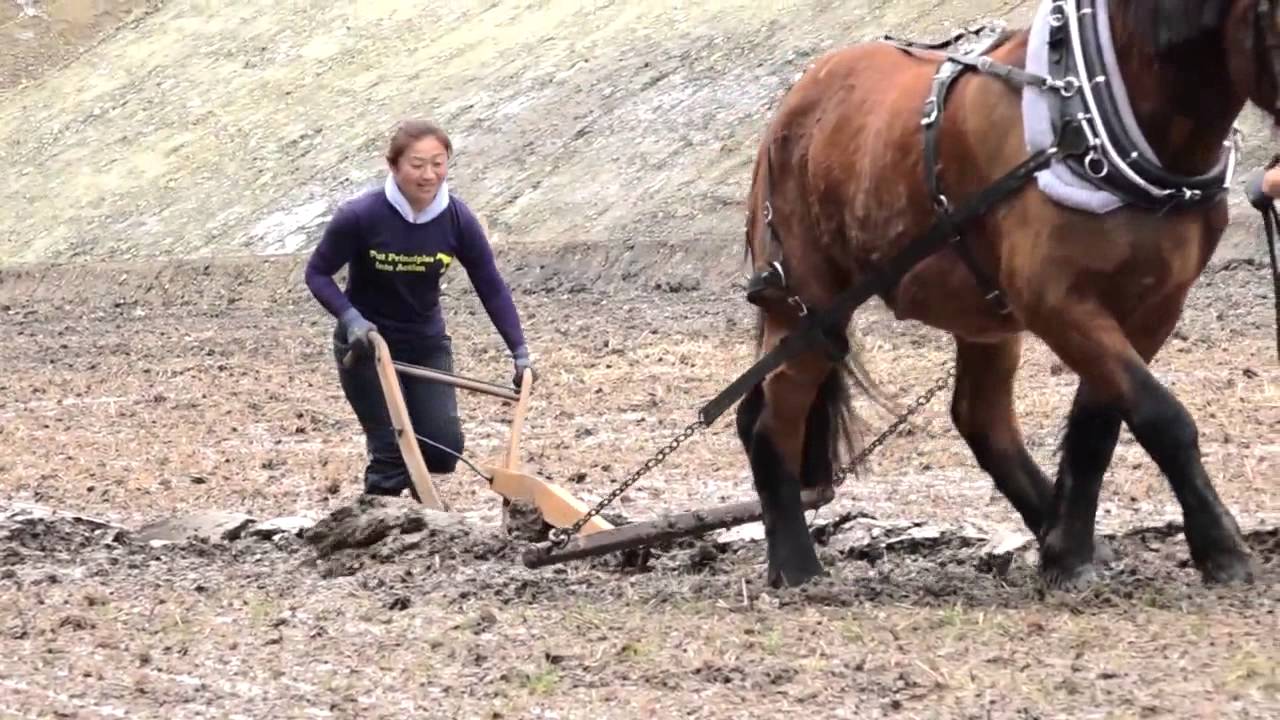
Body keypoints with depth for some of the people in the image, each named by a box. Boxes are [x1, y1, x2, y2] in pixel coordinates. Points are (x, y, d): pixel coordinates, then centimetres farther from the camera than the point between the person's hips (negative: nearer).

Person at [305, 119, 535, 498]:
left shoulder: (457, 220, -14)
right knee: (391, 451, -11)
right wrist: (350, 318, -26)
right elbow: (318, 273, -11)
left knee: (445, 446, -3)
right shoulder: (361, 217, -23)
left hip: (427, 345, 4)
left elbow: (491, 287, -5)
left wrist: (520, 352, -9)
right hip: (366, 347, -4)